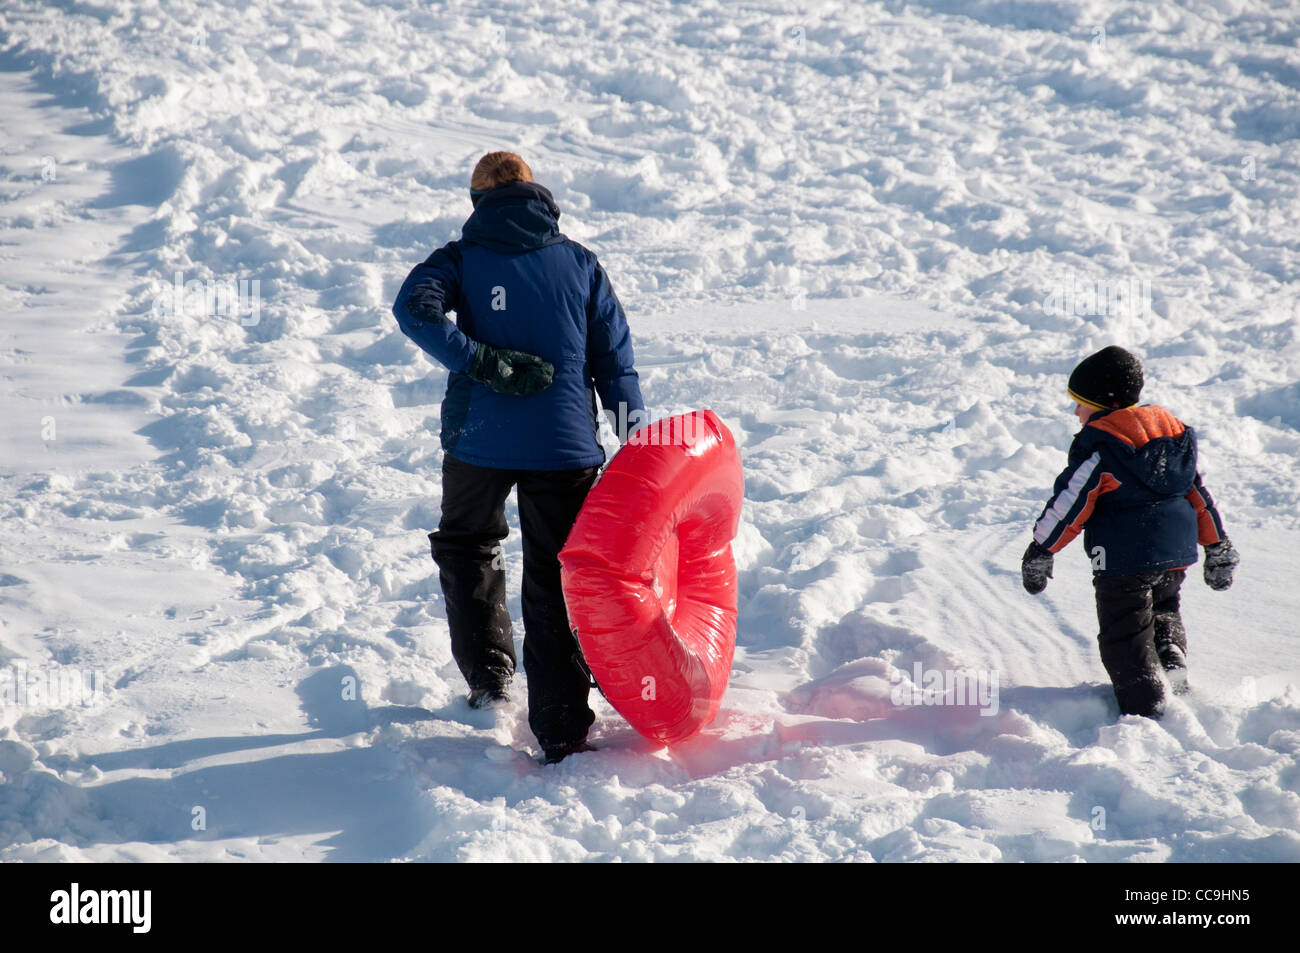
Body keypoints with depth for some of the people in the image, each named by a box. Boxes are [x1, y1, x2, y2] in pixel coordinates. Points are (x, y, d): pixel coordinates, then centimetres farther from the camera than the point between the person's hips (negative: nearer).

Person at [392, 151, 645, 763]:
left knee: (468, 543, 27)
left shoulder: (463, 258, 5)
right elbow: (615, 357, 6)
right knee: (557, 580, 3)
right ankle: (562, 732, -1)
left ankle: (488, 677, 24)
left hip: (480, 438, 0)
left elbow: (415, 308, -16)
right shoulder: (580, 263, 9)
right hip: (566, 446, 0)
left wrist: (484, 362, -15)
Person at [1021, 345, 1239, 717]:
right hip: (1177, 551, 7)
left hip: (1124, 557, -7)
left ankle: (1145, 711, -1)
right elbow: (1198, 491, 14)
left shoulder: (1098, 446, -13)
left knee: (1126, 637, 3)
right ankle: (1172, 657, 7)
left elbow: (1069, 503, -13)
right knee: (1163, 607, 31)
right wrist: (1218, 547, 20)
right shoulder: (1170, 431, 9)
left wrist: (1040, 551, -5)